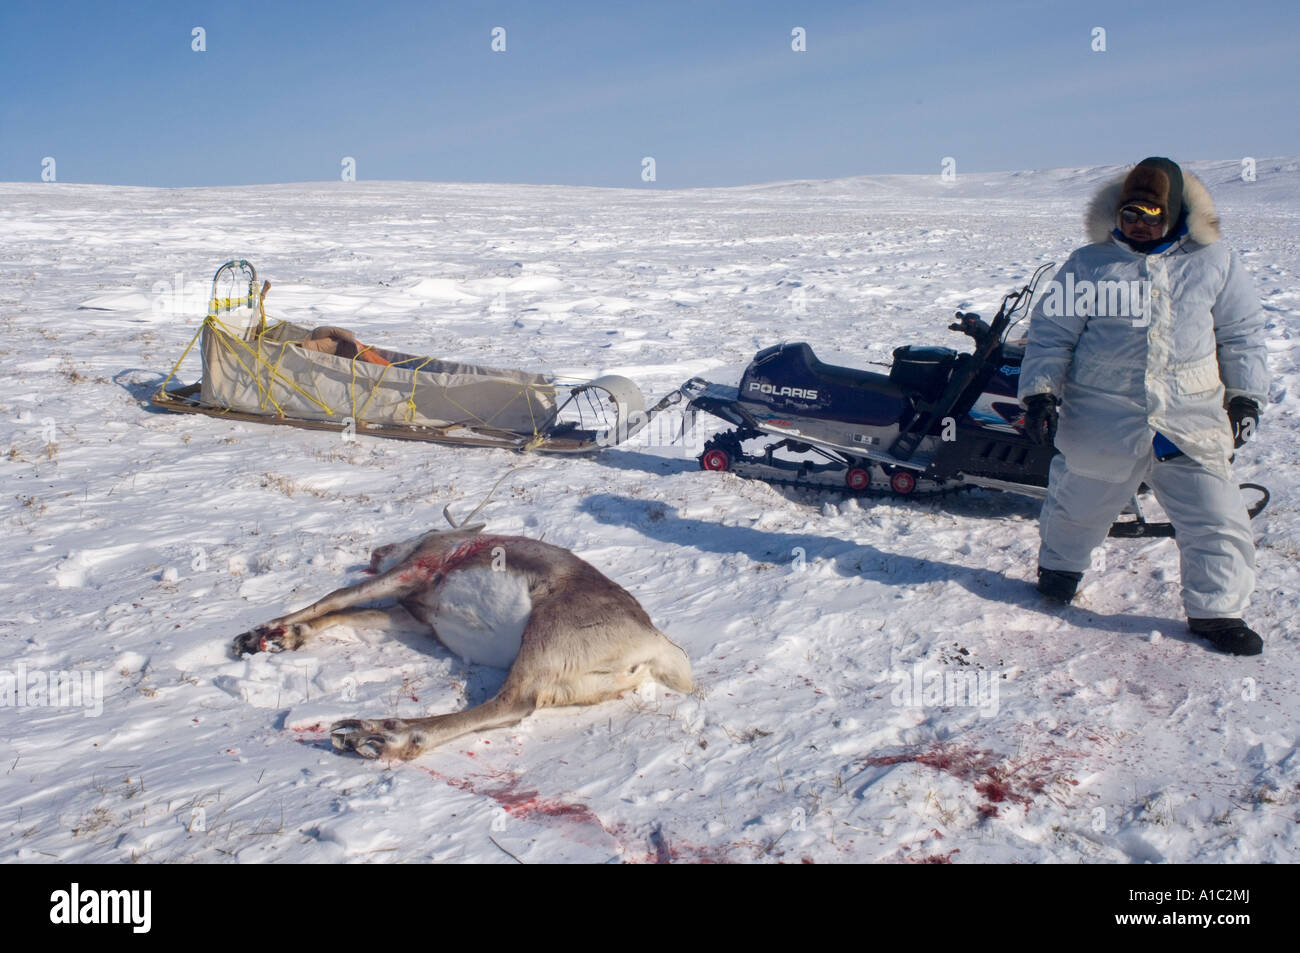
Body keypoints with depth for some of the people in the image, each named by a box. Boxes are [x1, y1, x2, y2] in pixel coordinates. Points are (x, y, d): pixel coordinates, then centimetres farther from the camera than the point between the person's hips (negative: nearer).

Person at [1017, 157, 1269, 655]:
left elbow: (1242, 335, 13)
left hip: (1192, 426, 1)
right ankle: (1059, 567, 44)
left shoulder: (1214, 263, 5)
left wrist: (1245, 397, 8)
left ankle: (1216, 610, 14)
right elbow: (1051, 334, 4)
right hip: (1100, 421, -1)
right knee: (1079, 506, 16)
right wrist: (1041, 391, -4)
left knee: (1215, 518, -2)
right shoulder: (1088, 265, 1)